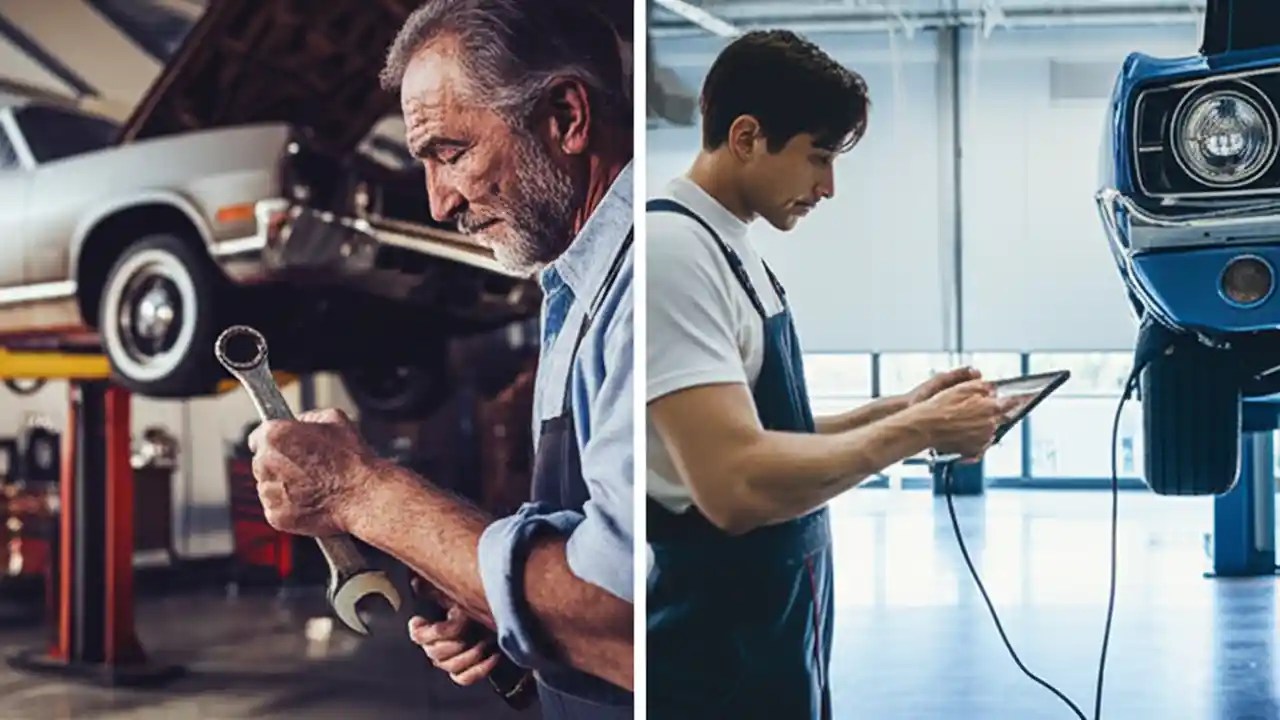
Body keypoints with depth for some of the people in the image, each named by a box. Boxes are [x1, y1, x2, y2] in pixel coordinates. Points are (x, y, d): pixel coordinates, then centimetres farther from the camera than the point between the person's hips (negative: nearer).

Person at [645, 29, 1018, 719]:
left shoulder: (731, 248, 11)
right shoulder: (673, 249, -20)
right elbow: (737, 483, -30)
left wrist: (897, 407, 5)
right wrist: (915, 430, -19)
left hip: (774, 626, 9)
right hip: (715, 653, -9)